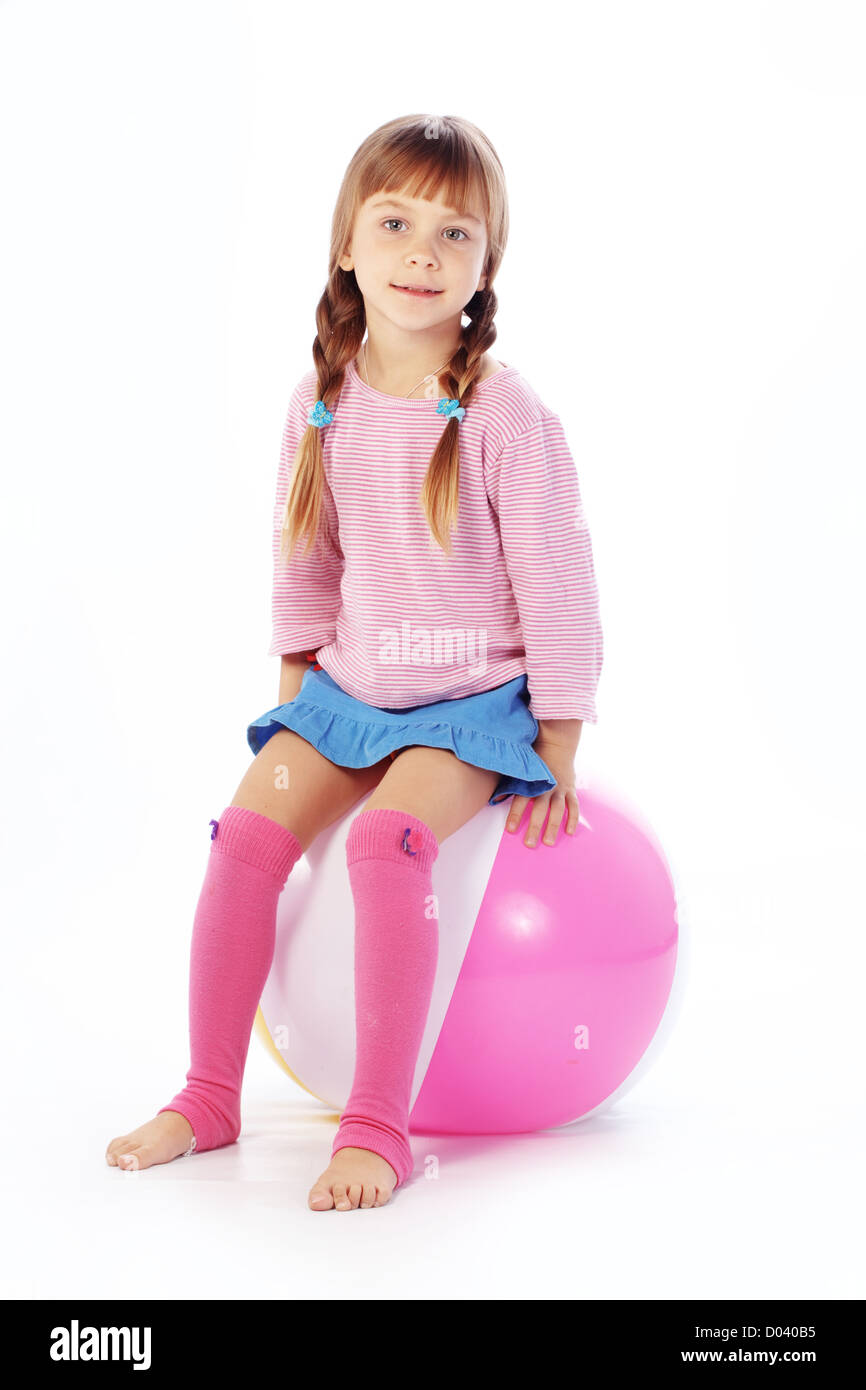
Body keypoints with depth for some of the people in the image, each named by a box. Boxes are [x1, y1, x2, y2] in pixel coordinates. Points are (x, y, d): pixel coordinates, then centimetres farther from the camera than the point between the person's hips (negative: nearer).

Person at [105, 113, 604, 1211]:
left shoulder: (504, 414, -14)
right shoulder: (322, 403, 1)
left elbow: (557, 585, -10)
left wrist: (557, 750, -8)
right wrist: (297, 690, 11)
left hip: (481, 697, -5)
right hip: (351, 686, 5)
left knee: (387, 836, -28)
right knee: (249, 828, -12)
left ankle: (378, 1128, -20)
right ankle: (209, 1098, 1)